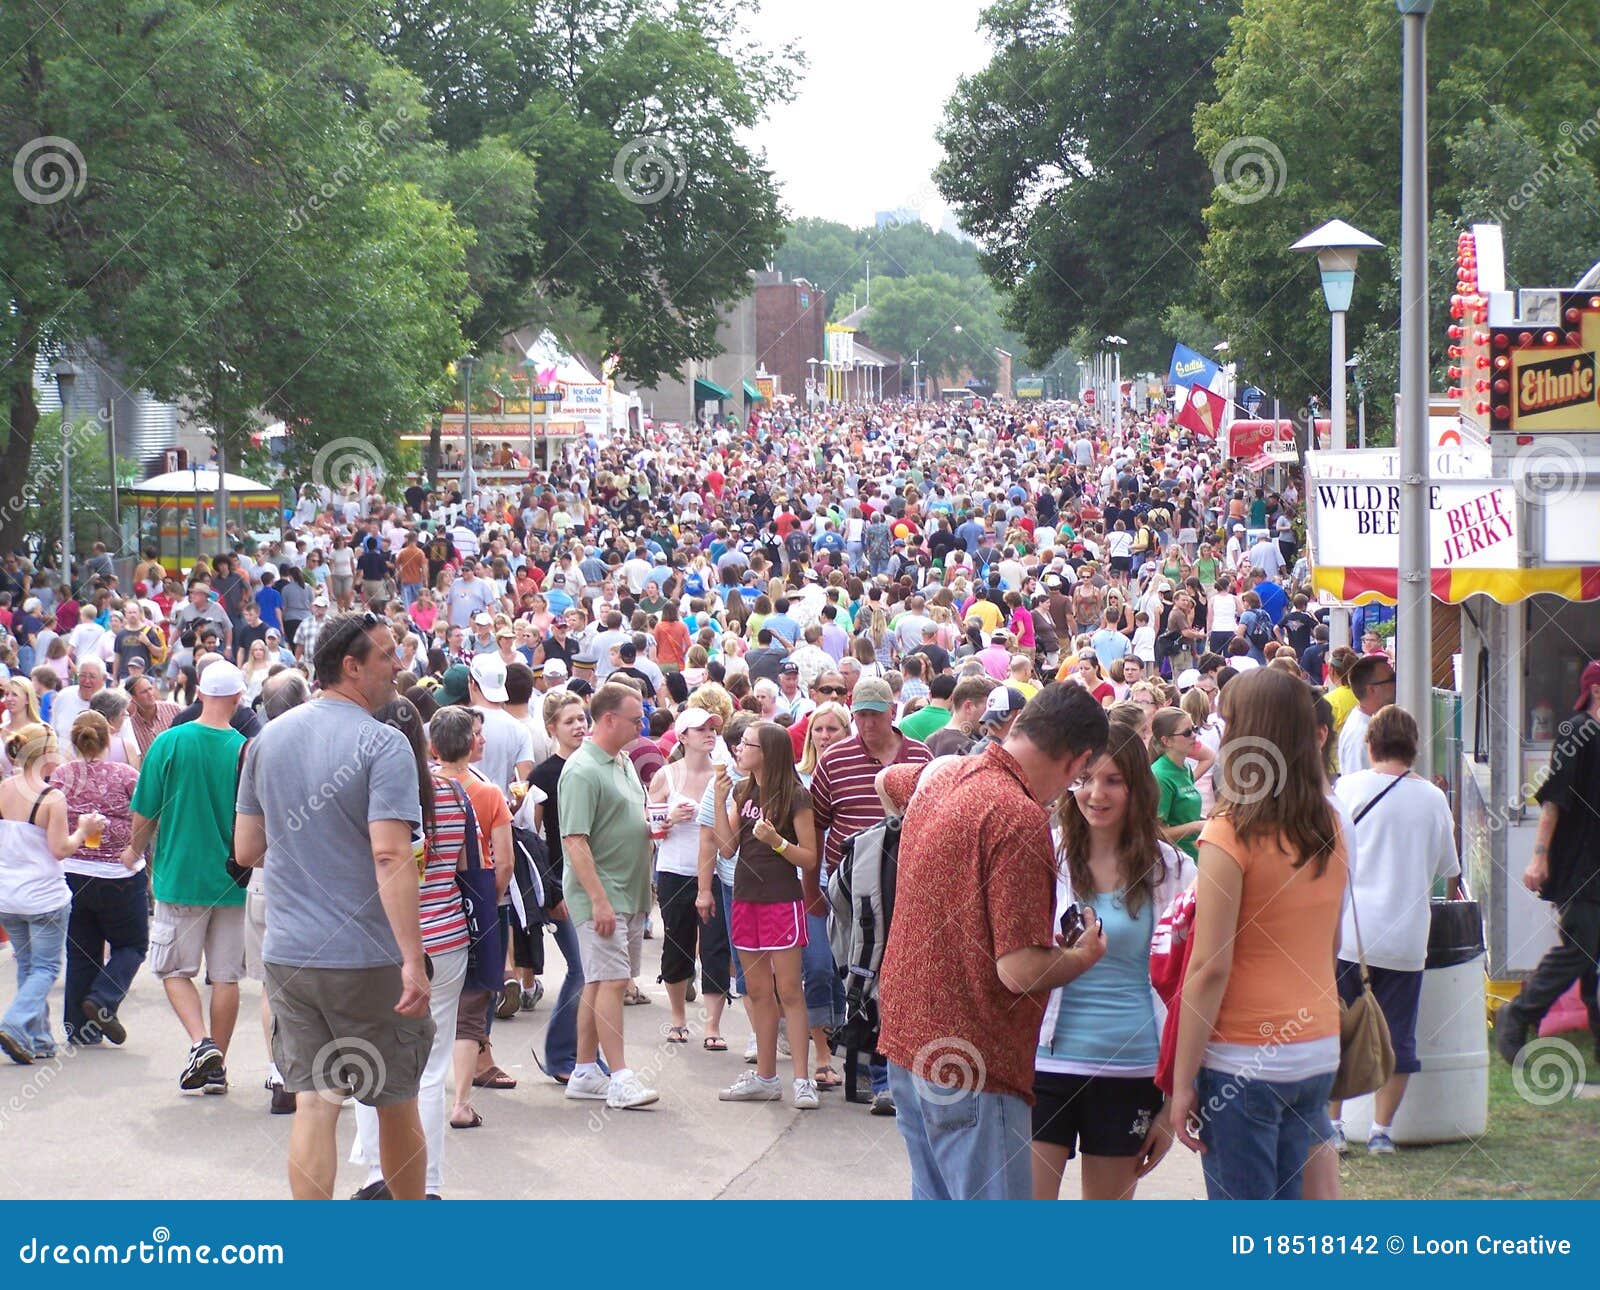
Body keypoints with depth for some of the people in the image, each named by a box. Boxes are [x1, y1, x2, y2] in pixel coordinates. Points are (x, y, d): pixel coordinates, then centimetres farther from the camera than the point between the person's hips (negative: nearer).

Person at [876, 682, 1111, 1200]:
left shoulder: (939, 775, 6)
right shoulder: (1020, 819, -21)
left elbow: (888, 782, 33)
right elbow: (1020, 970, -23)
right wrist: (1085, 956, -3)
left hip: (907, 1036, 9)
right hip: (971, 1058, -9)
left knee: (934, 1196, 19)